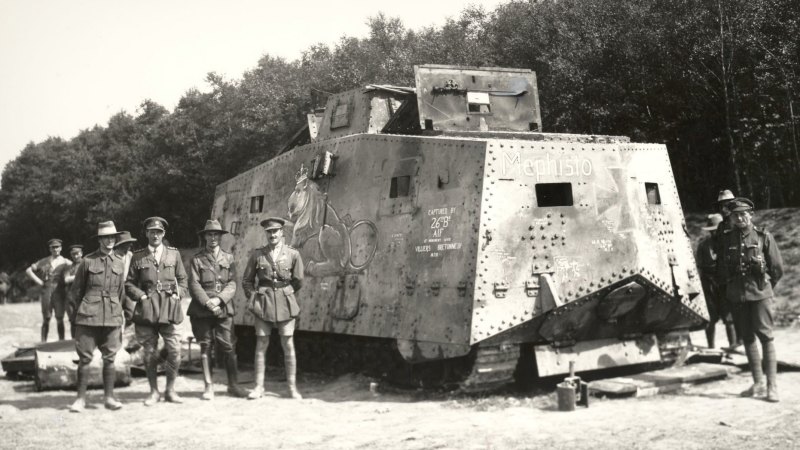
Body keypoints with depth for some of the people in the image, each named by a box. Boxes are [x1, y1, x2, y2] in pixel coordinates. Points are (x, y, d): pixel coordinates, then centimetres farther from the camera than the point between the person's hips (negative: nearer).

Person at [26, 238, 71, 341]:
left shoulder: (66, 262, 8)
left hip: (59, 293, -1)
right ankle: (43, 342, 6)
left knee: (59, 319, -3)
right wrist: (38, 281, 2)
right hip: (46, 293, 1)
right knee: (46, 319, 2)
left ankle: (61, 341, 1)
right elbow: (28, 271, 12)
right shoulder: (44, 261, 11)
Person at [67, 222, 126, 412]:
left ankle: (109, 397, 14)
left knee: (110, 358, 5)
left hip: (112, 316, 2)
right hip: (88, 316, -2)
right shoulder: (88, 261, 2)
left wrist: (121, 315, 14)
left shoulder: (119, 262, 10)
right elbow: (76, 290, 7)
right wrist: (74, 316, 5)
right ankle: (81, 398, 9)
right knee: (85, 358, 1)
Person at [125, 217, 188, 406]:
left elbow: (182, 280, 16)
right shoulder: (138, 256, 8)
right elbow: (129, 283, 9)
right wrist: (141, 296, -6)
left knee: (175, 351, -5)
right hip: (146, 309, 0)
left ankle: (170, 390, 10)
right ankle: (154, 392, 17)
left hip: (169, 308, 0)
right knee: (150, 353, 4)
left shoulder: (174, 254, 12)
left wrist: (177, 295, 0)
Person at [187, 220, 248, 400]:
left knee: (228, 347, -1)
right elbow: (193, 285, -3)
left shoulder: (228, 258, 11)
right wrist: (207, 302, -15)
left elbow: (232, 284, 4)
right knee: (205, 346, 2)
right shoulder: (197, 259, 5)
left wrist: (219, 299, -12)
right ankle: (208, 386, 8)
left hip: (224, 309, 1)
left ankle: (233, 384, 8)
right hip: (201, 309, -1)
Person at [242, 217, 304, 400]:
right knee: (261, 344, 1)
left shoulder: (293, 254, 2)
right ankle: (259, 386, 7)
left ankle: (292, 387, 7)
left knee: (288, 345, 0)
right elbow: (246, 280, 11)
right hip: (263, 302, 1)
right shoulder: (257, 254, 4)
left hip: (285, 302, 0)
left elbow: (298, 281, 10)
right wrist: (253, 297, 3)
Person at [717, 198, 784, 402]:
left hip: (760, 294, -4)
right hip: (736, 295, 4)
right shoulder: (726, 239, 5)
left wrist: (765, 286, 11)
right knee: (747, 338, 9)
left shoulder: (763, 237, -3)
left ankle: (772, 386, -3)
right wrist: (730, 285, 13)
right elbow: (721, 267, 15)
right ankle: (758, 384, 17)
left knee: (765, 336, -6)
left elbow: (778, 268, 3)